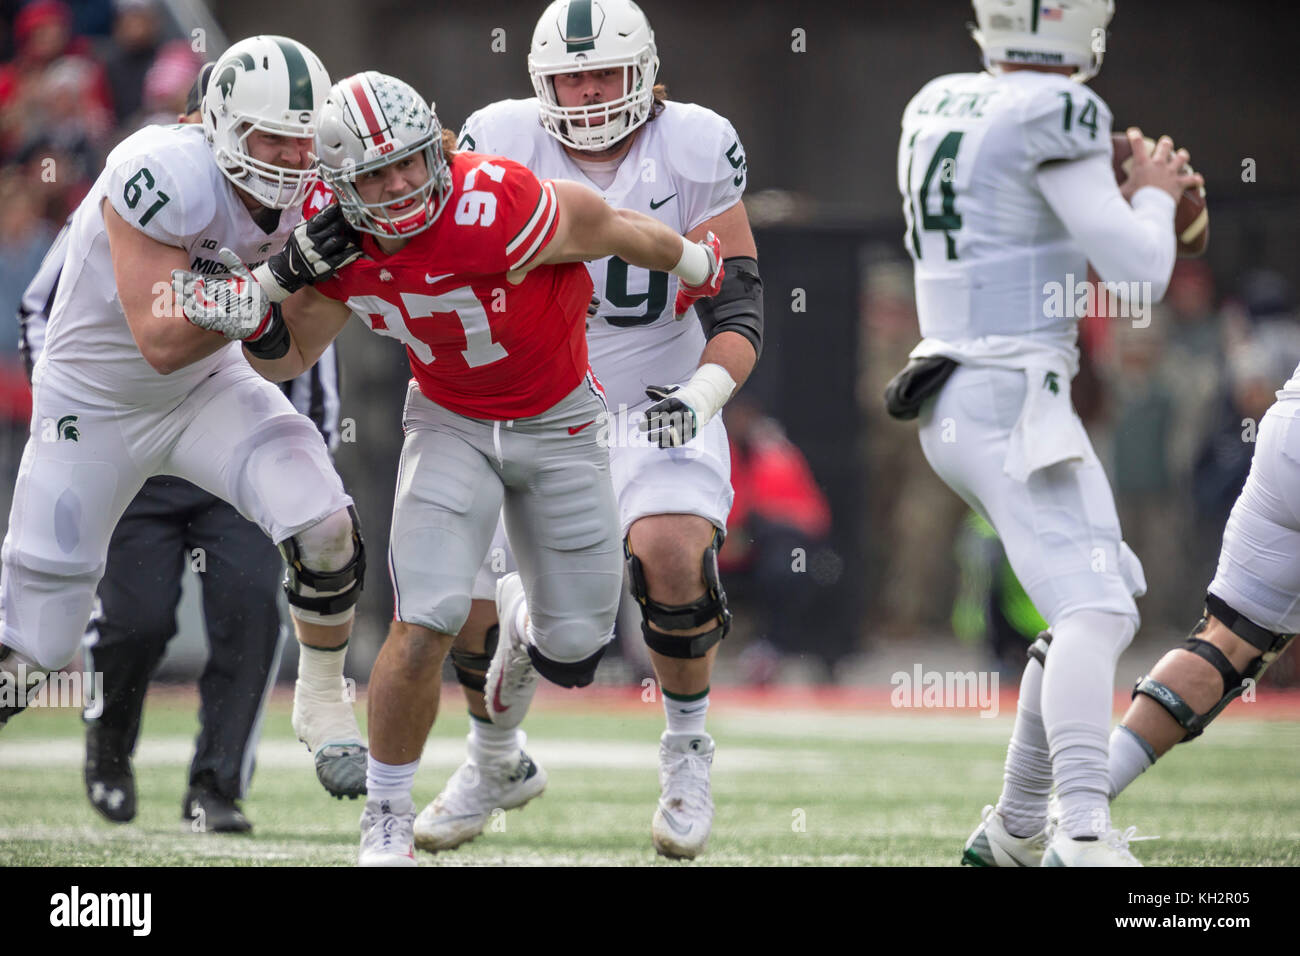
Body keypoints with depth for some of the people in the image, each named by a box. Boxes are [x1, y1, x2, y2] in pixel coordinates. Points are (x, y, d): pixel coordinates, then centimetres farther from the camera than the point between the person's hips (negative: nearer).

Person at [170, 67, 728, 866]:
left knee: (574, 651, 5)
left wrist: (696, 267, 3)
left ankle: (525, 618, 45)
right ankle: (387, 821, 0)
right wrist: (247, 319, -22)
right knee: (424, 627, -18)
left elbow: (621, 232, -14)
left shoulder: (498, 210, -33)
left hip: (559, 423, -2)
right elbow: (293, 356, 0)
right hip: (450, 424, 2)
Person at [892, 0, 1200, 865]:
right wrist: (1153, 198, 8)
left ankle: (1014, 831, 23)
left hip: (955, 403, 9)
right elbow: (1138, 274, -11)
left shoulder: (937, 108, 14)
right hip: (1015, 403, -9)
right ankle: (1086, 835, -37)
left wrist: (1129, 199, 22)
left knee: (1104, 601, 19)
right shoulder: (1056, 115, -12)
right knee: (1093, 613, -20)